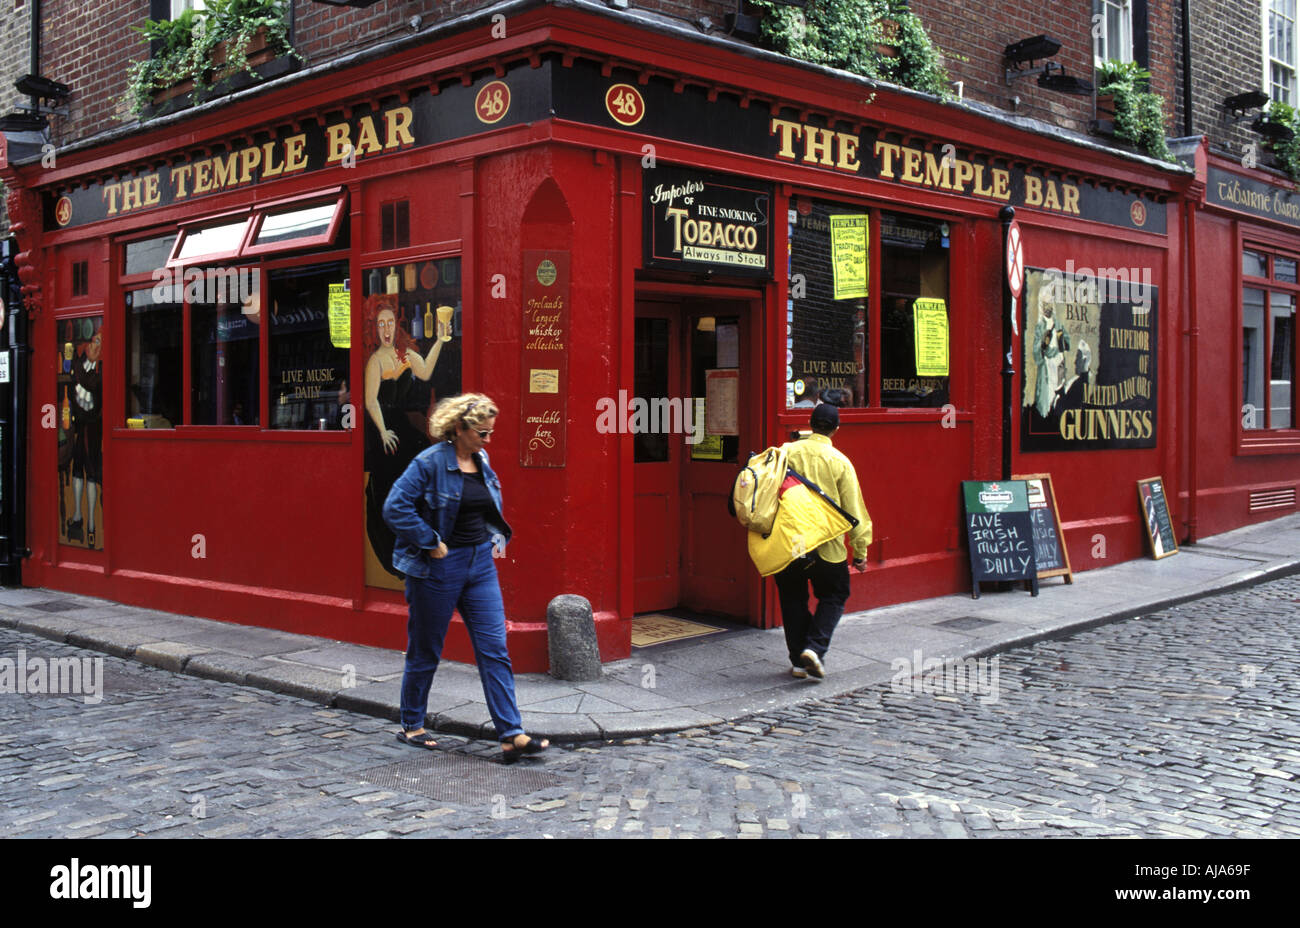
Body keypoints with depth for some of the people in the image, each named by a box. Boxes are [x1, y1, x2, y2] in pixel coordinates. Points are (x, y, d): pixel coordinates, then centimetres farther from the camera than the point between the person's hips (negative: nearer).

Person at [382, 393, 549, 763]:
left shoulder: (482, 461, 7)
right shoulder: (430, 462, -14)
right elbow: (395, 508, -19)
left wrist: (495, 537, 10)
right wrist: (431, 543, -17)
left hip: (480, 565, 6)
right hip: (439, 567, -6)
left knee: (495, 650, -1)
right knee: (425, 651, 9)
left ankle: (511, 736, -2)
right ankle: (411, 725, 28)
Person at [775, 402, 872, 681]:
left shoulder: (788, 452, -1)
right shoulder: (840, 461, -5)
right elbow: (853, 510, -3)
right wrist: (860, 552, 4)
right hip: (827, 545, -2)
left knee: (793, 600, 15)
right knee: (833, 596, 16)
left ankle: (799, 661, 15)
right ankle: (814, 647, -3)